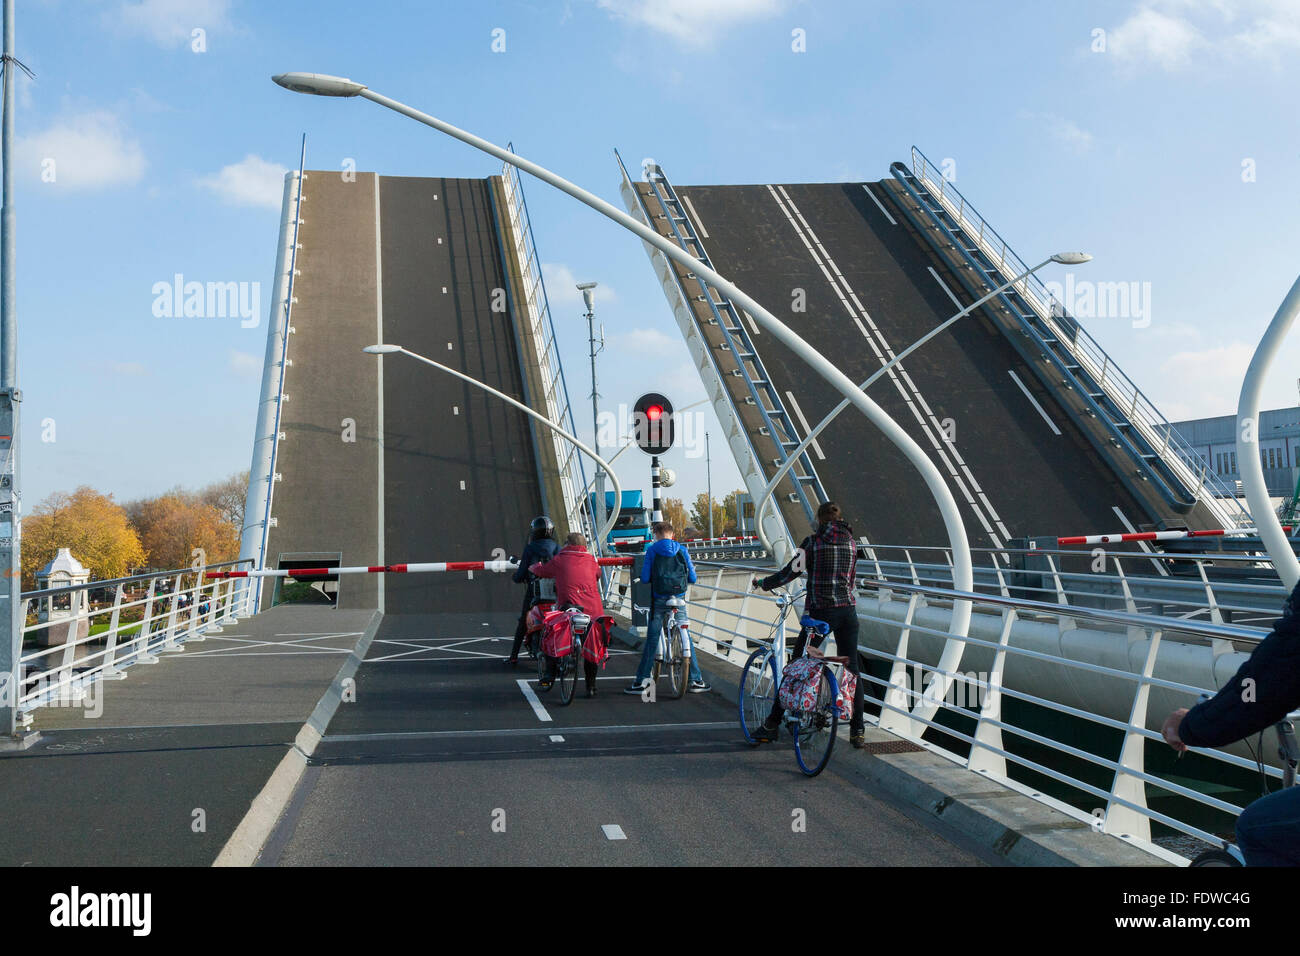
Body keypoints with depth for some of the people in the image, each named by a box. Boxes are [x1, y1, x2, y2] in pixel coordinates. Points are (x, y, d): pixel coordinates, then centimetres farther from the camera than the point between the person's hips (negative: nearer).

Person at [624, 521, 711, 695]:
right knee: (686, 639, 8)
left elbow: (645, 578, -3)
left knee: (651, 640, 4)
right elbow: (692, 578, 6)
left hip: (659, 600, -1)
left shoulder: (652, 550, -1)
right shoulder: (682, 550, 5)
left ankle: (641, 681, 6)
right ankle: (696, 680, 10)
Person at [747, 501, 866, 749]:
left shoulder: (813, 541, -5)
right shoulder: (850, 542, 9)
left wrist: (762, 583, 10)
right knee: (851, 669, 8)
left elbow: (790, 572, -5)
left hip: (820, 612, -4)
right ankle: (857, 731, 7)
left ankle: (772, 724, 9)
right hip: (848, 612, 4)